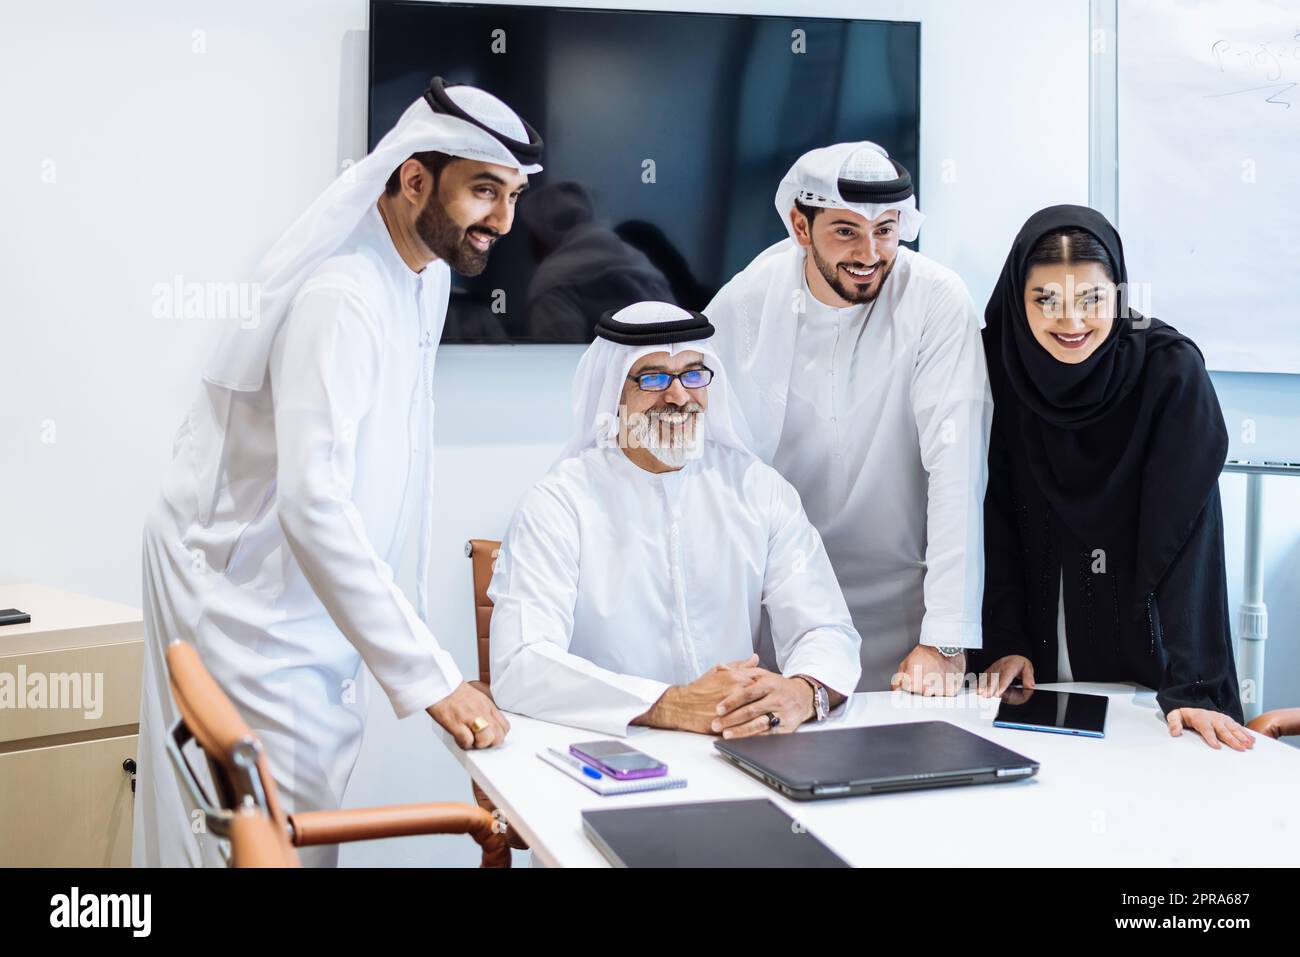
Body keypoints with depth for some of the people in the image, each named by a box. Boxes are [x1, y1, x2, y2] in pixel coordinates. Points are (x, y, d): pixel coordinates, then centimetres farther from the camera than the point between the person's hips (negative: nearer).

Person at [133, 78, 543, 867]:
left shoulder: (428, 275, 4)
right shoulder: (340, 299, -26)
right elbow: (311, 504, -35)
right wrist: (429, 676, -35)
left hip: (318, 603, 9)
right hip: (247, 598, -9)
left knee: (313, 819, 13)